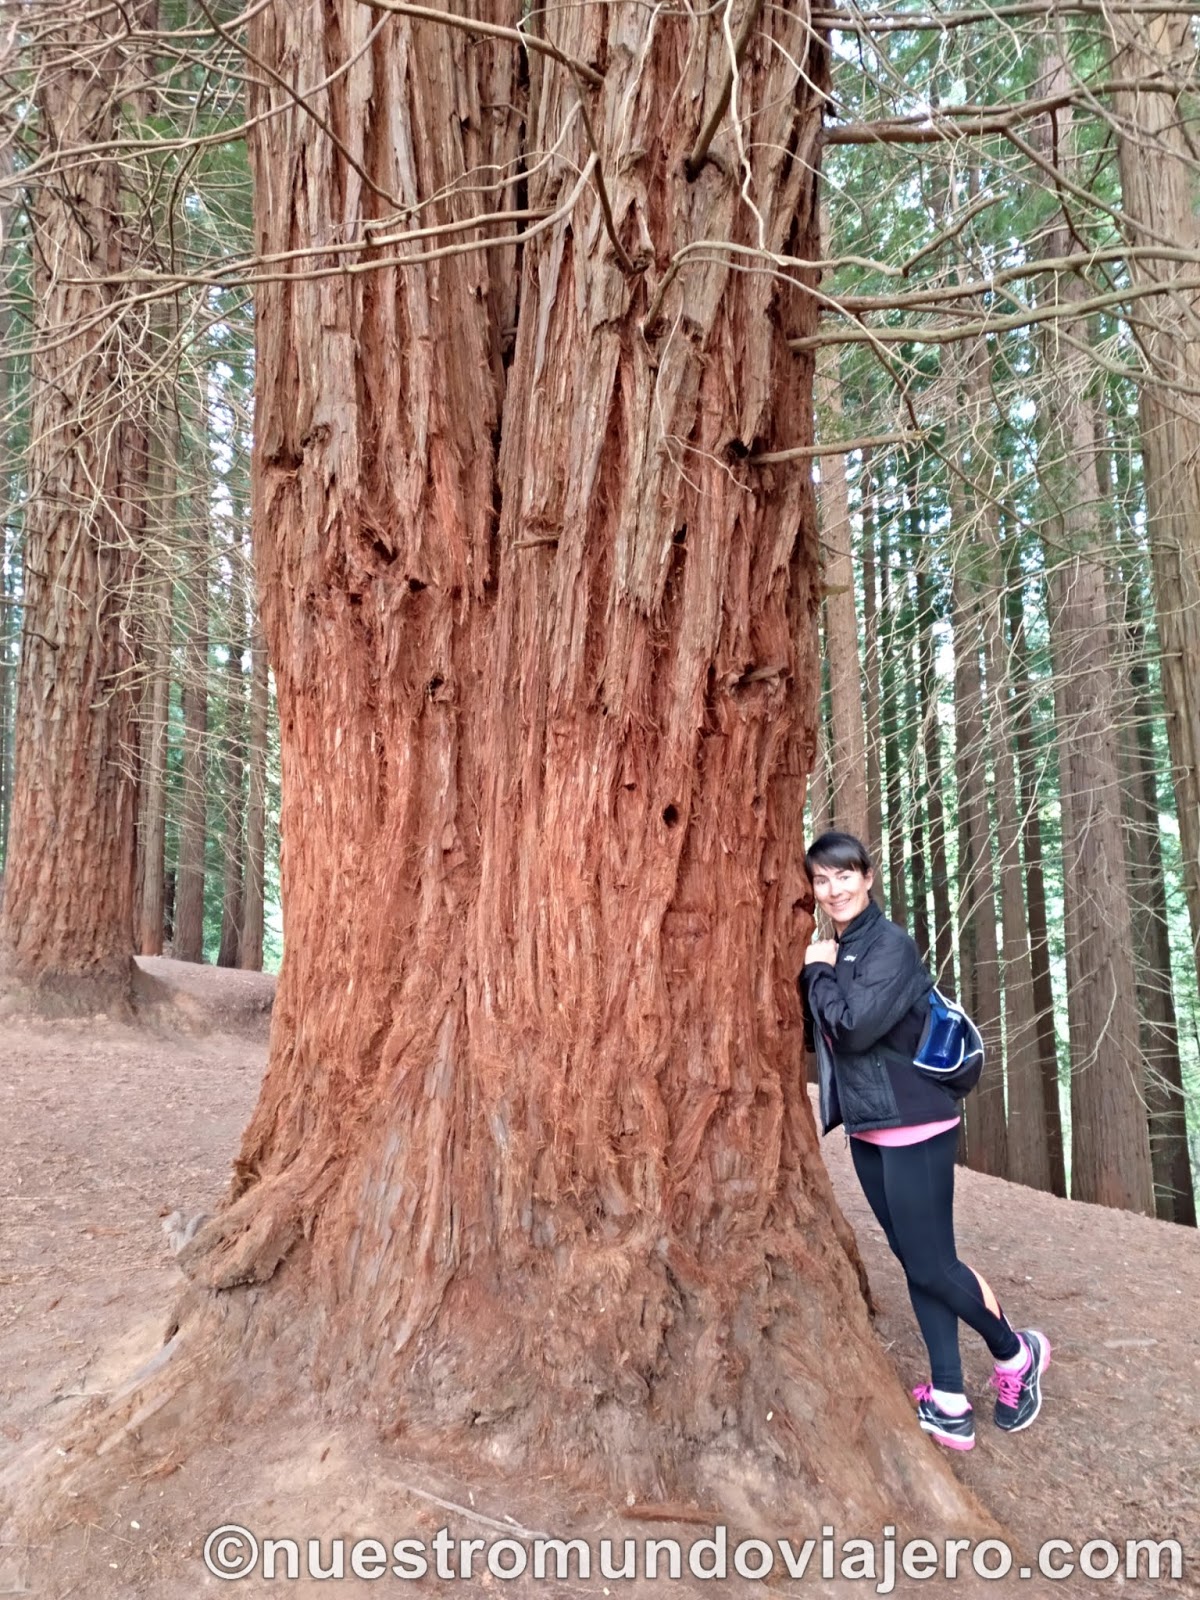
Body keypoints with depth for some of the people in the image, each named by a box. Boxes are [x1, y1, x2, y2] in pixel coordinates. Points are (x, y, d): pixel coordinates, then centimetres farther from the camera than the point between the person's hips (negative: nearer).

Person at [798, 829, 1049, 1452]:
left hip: (914, 1126, -8)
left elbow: (855, 1026, -25)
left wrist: (820, 971, -12)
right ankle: (949, 1404, 22)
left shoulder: (891, 945, -15)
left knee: (931, 1264, 0)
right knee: (914, 1261, 12)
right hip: (866, 1128, 8)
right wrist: (816, 971, -6)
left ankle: (1016, 1353, 26)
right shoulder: (832, 951, 9)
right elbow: (816, 1033, 7)